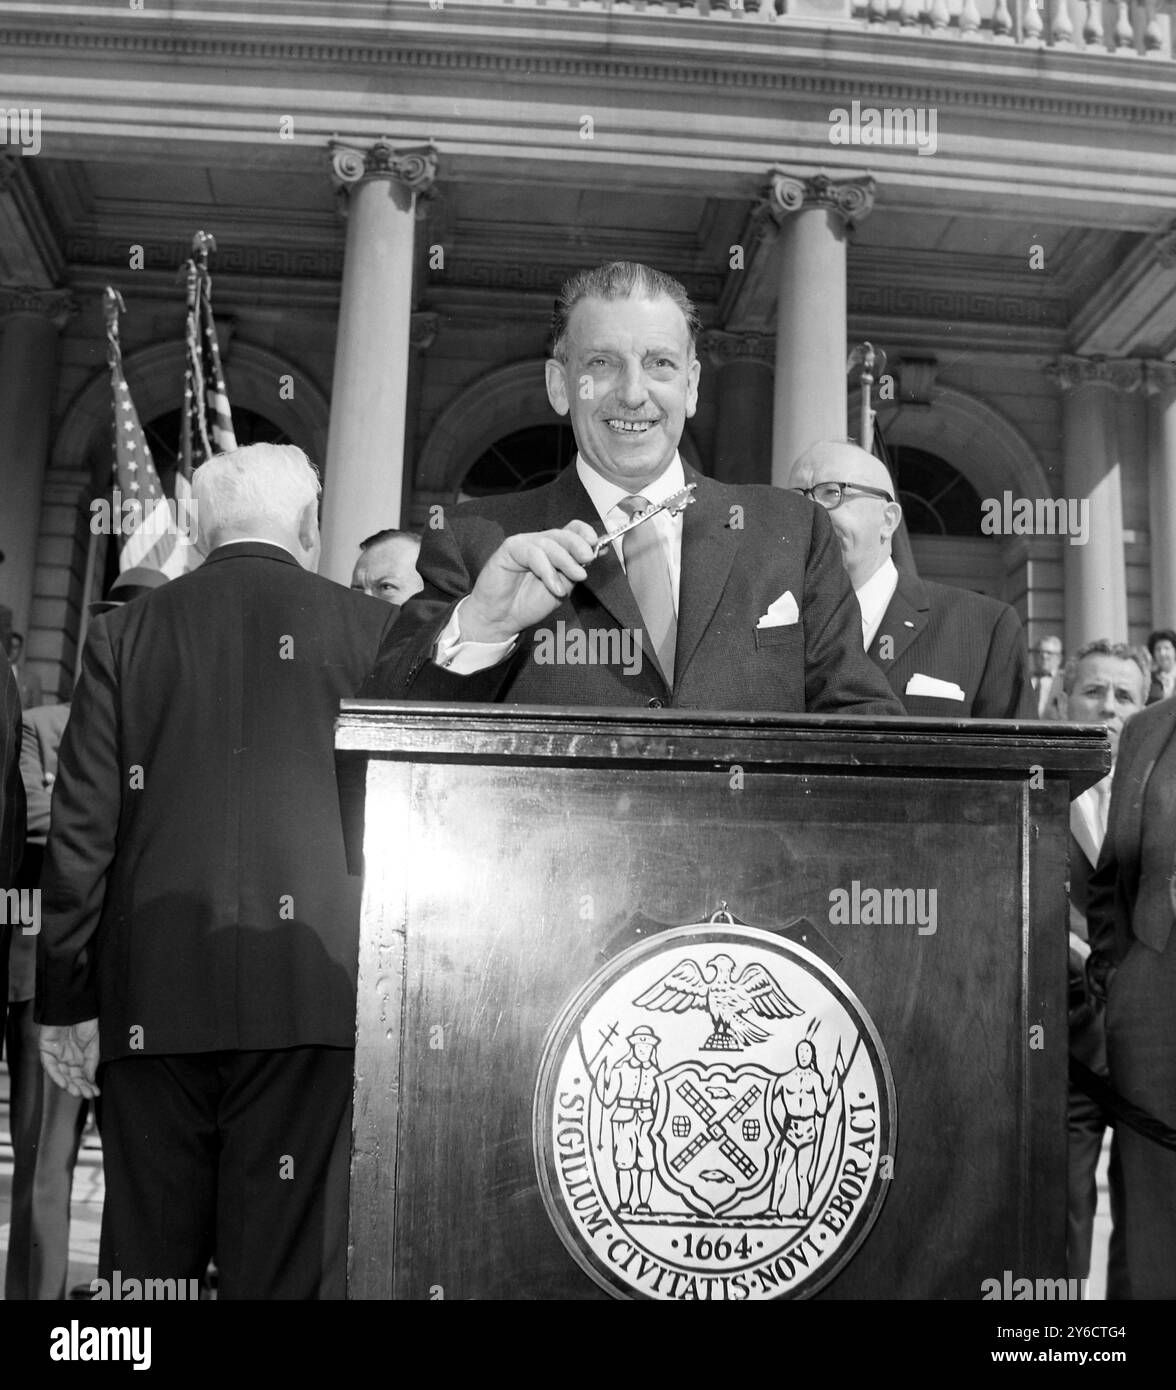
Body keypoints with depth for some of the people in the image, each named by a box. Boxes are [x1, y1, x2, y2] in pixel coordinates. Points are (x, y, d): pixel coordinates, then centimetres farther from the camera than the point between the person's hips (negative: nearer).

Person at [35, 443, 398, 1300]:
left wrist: (65, 1000, 9)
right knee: (284, 1260, 4)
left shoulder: (126, 633, 6)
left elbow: (81, 831, 4)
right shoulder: (371, 631, 1)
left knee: (148, 1251, 13)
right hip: (304, 989, -2)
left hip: (150, 1000, 2)